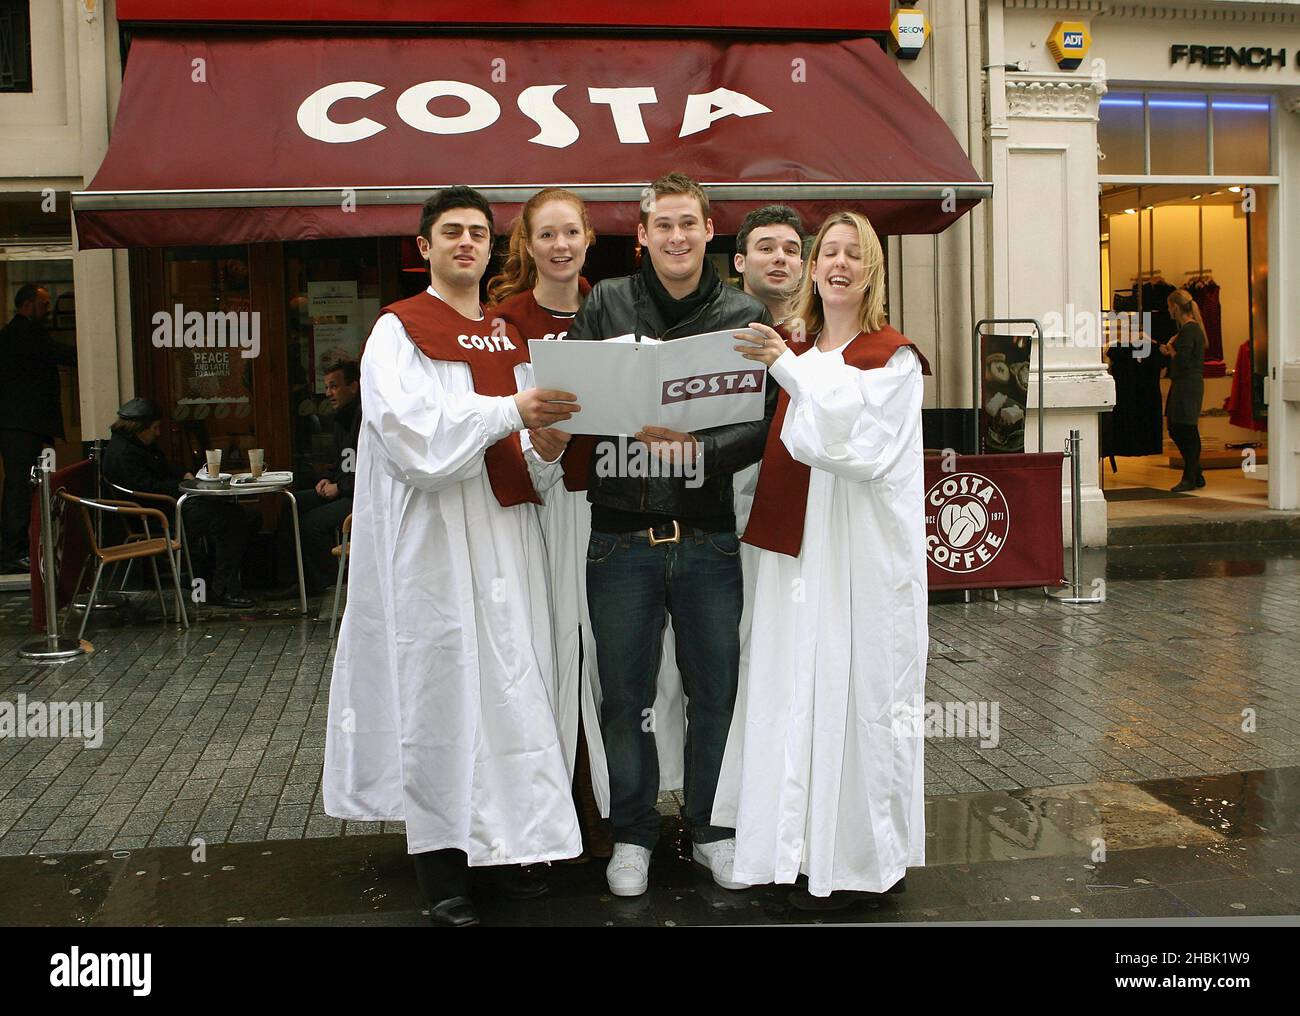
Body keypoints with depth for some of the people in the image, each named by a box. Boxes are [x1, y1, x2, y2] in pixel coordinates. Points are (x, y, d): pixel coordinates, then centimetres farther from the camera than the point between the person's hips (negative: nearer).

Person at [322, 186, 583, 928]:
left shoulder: (511, 337, 15)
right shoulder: (398, 332, -2)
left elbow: (526, 464, 13)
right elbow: (415, 438, -17)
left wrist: (546, 448, -10)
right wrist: (511, 411, -24)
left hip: (506, 538, 6)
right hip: (435, 540, -5)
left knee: (511, 685, 7)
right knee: (441, 687, -2)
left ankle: (502, 846, 18)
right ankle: (443, 866, 7)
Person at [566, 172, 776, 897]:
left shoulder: (746, 315, 4)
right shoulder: (607, 304, 5)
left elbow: (765, 421, -2)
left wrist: (697, 450, -18)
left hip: (708, 538, 0)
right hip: (622, 535, 0)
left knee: (715, 691, 11)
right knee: (625, 695, 9)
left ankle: (711, 827, 30)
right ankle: (633, 833, 26)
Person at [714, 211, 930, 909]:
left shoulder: (894, 357, -3)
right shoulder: (799, 351, 15)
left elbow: (849, 444, -17)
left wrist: (789, 370, -16)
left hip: (863, 553, -6)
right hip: (796, 548, 6)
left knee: (852, 692, -2)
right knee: (793, 690, 7)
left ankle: (851, 857, 10)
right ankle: (796, 842, 18)